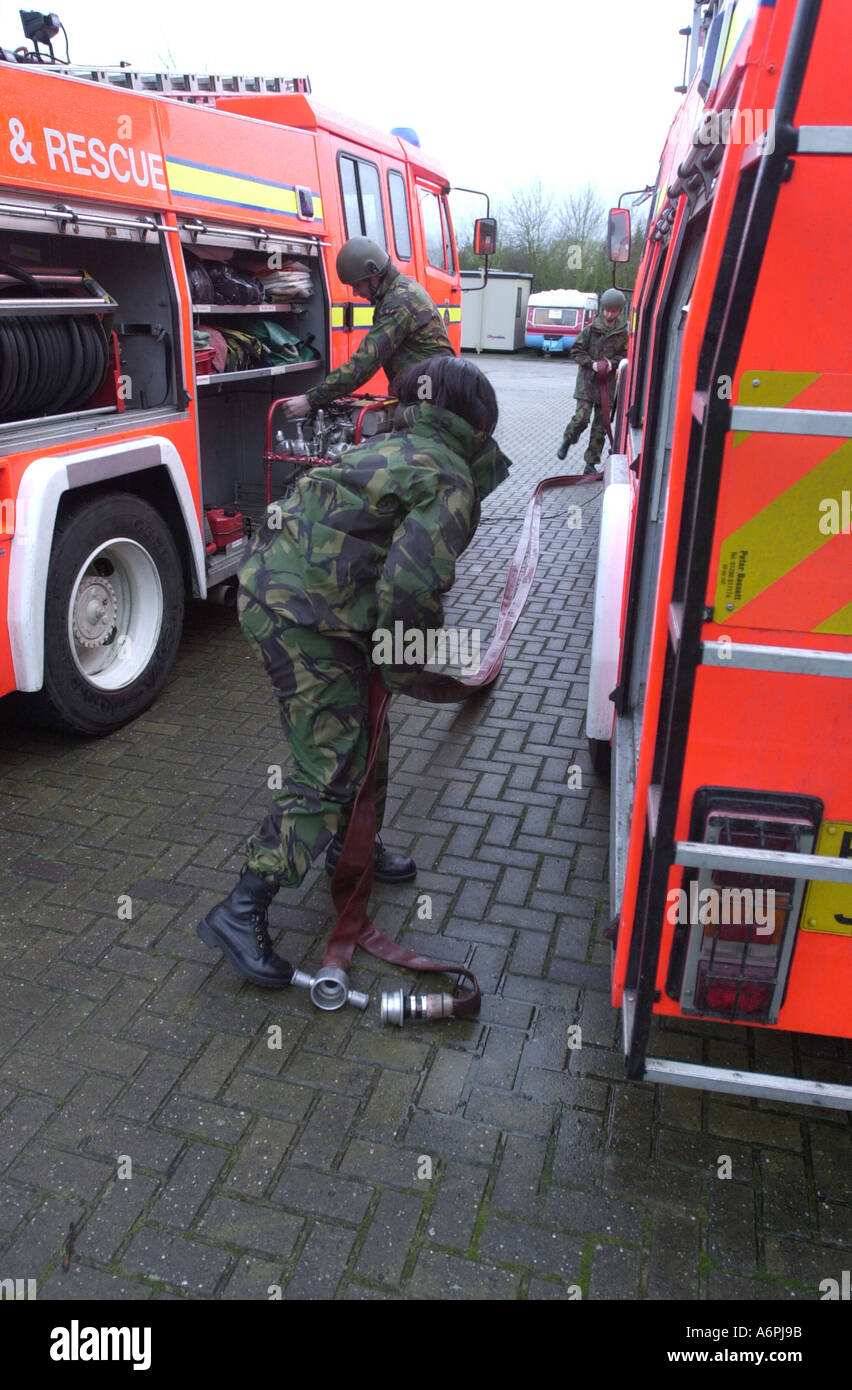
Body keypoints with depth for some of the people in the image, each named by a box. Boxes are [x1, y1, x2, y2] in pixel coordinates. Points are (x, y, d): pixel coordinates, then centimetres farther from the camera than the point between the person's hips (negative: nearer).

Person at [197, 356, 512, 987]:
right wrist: (404, 666, -6)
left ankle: (353, 846, 41)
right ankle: (241, 911, -1)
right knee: (330, 767, -5)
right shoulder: (450, 481, -10)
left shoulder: (393, 450, 19)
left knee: (363, 727, 22)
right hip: (297, 614, -10)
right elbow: (409, 589, -19)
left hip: (272, 583, 10)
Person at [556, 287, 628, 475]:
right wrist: (591, 363, -13)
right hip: (587, 382, -2)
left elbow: (626, 354, 11)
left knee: (601, 425, 4)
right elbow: (576, 351, 2)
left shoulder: (622, 334, 4)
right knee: (582, 417, -15)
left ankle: (591, 464, 12)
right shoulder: (591, 329, -1)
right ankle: (567, 441, 17)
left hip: (607, 383, 2)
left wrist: (613, 362, -9)